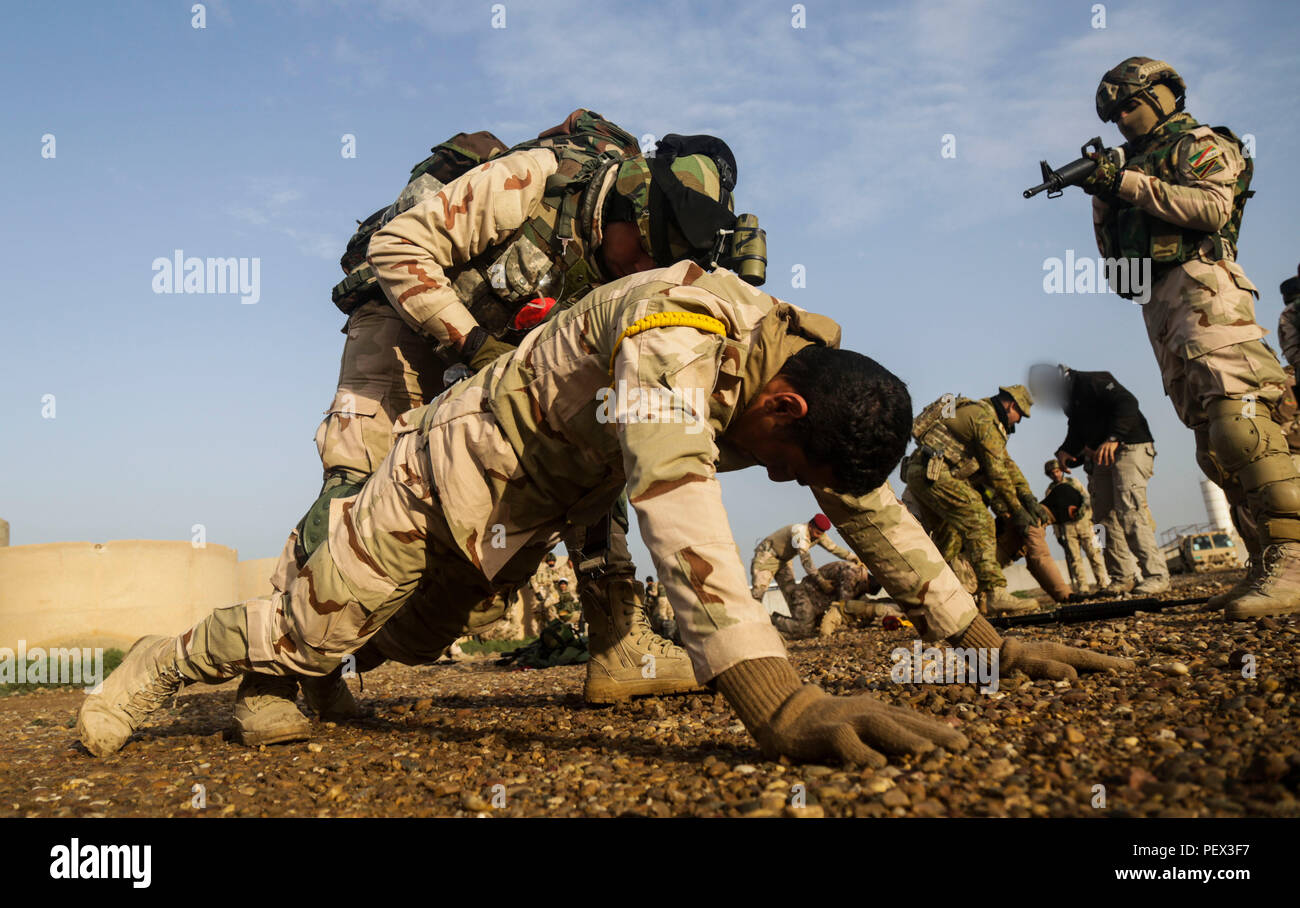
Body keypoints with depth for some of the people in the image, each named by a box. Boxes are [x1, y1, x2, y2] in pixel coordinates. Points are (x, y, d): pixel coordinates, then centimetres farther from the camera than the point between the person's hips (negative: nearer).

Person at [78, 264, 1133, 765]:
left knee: (403, 645, 21)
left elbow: (873, 509, -3)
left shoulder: (815, 367, -12)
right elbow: (677, 506, -53)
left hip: (535, 513, 7)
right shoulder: (678, 332, -39)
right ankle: (170, 661, 26)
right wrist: (777, 701, -61)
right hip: (461, 466, -7)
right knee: (316, 628, 0)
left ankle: (302, 673, 47)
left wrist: (984, 638, -7)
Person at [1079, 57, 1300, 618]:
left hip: (1201, 283, -8)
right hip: (1159, 304, 8)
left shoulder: (1200, 144, 9)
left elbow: (1211, 206, -11)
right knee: (1214, 443, 0)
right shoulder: (1137, 162, 30)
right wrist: (1103, 197, 11)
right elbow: (1115, 253, 25)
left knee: (1236, 412, -25)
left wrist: (1128, 183, -9)